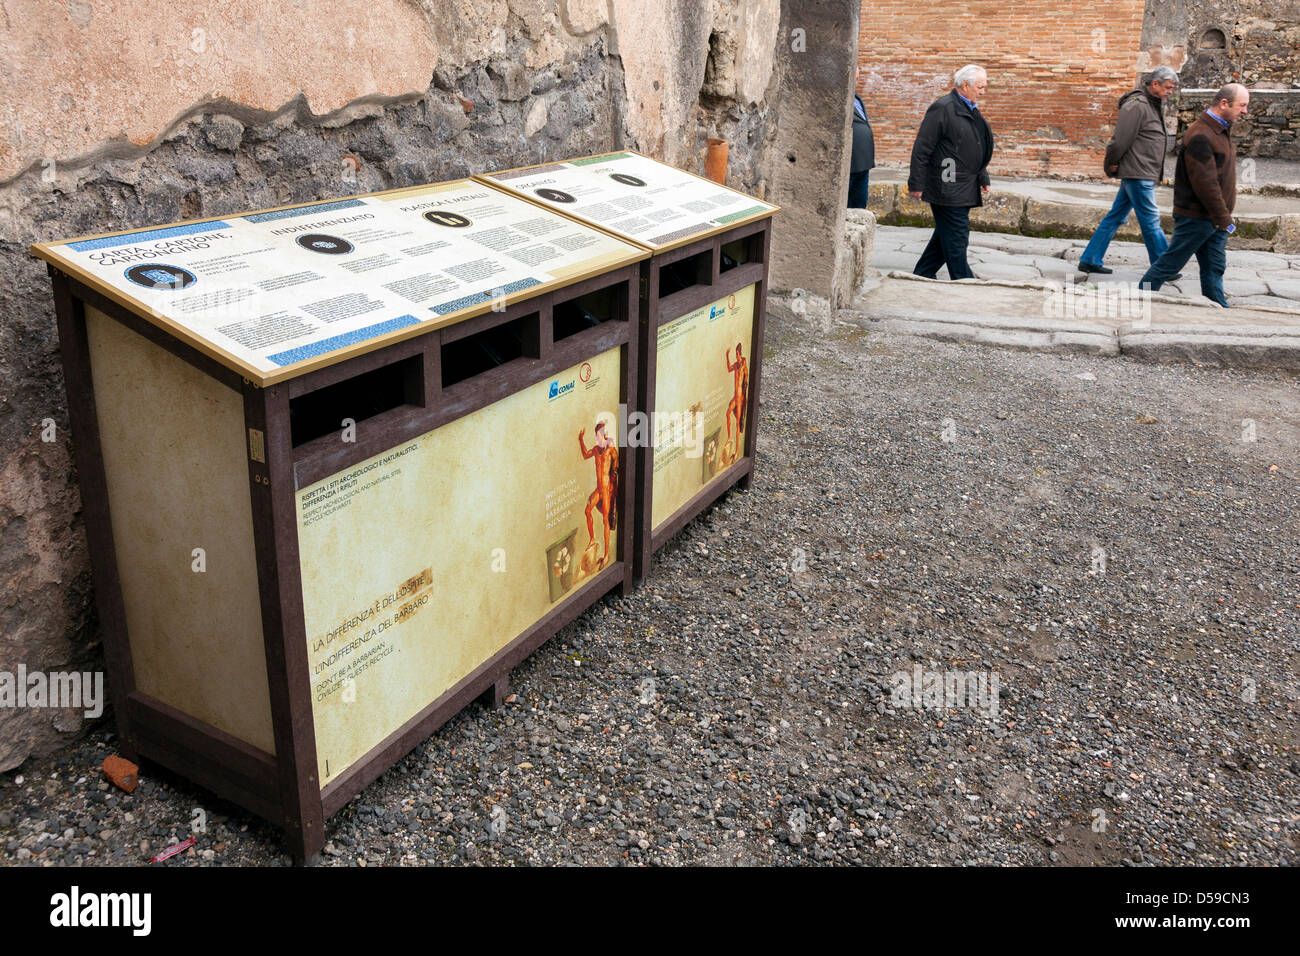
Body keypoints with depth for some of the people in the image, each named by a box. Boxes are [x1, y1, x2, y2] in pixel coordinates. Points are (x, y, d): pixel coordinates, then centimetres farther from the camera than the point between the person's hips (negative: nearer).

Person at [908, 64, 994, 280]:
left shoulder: (972, 110, 17)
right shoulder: (942, 108, -11)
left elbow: (979, 148, 28)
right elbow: (922, 148, -13)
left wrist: (983, 177, 24)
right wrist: (916, 183, -15)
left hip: (965, 188, 9)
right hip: (948, 188, -9)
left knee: (947, 236, 12)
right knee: (956, 238, -7)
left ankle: (922, 275, 22)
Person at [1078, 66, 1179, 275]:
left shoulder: (1155, 105, 17)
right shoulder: (1137, 105, -15)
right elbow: (1121, 139, -18)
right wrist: (1111, 165, -6)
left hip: (1144, 174, 10)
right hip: (1137, 173, -10)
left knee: (1116, 217, 11)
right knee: (1150, 221, -4)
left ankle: (1089, 260, 16)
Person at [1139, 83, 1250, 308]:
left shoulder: (1221, 130, 14)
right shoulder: (1200, 135, -20)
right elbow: (1204, 183, -23)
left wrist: (1224, 216, 17)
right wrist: (1223, 218, -19)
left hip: (1215, 217, 9)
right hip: (1196, 217, -9)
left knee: (1214, 268, 10)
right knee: (1170, 263, 0)